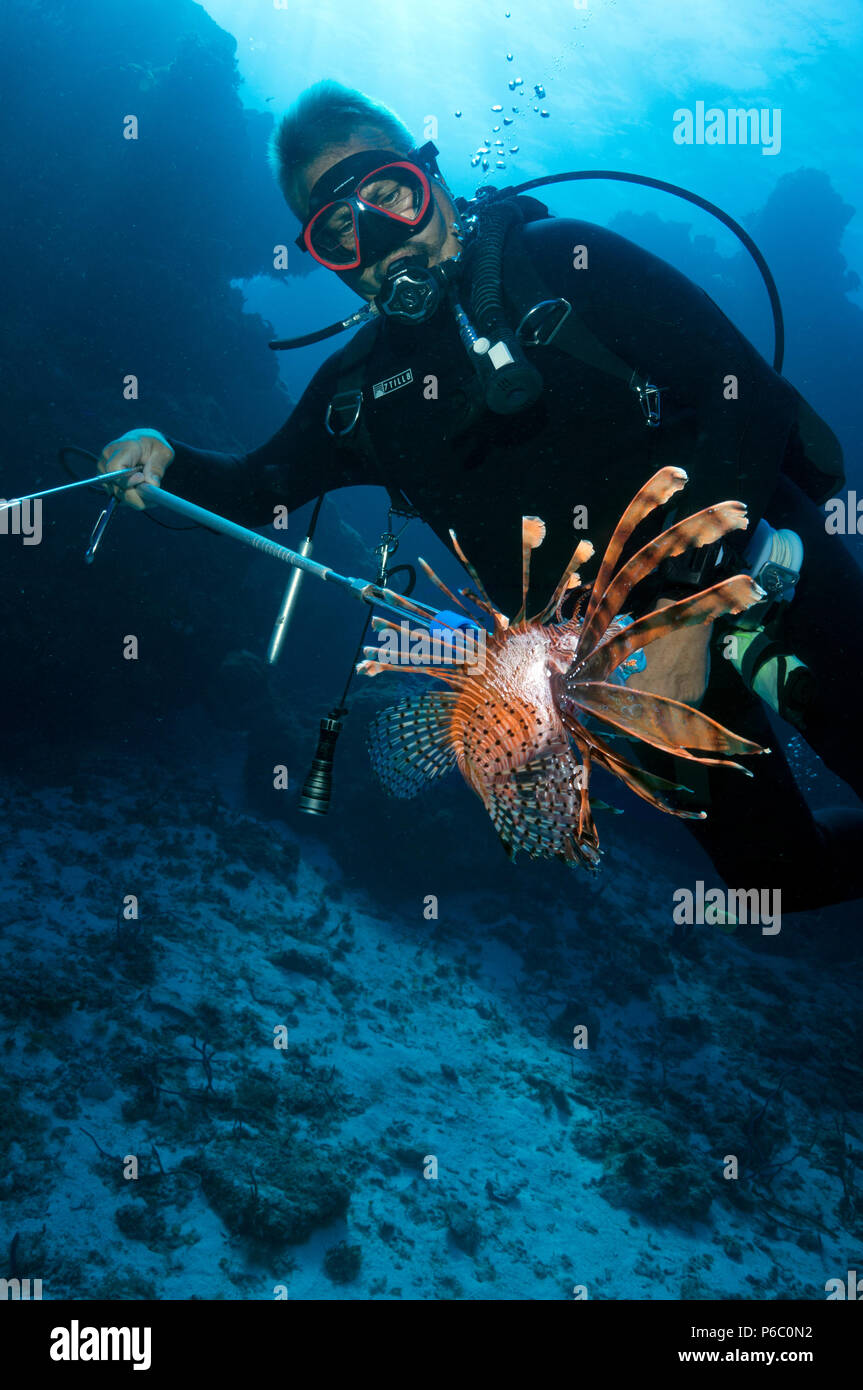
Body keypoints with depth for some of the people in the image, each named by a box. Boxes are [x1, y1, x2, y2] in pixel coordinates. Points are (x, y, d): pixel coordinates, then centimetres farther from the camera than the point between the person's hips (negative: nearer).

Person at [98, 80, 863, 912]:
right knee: (778, 876, 2)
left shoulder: (558, 259, -7)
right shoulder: (358, 387, 6)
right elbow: (258, 489, 19)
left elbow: (746, 394, -13)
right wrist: (166, 464, -4)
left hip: (752, 563, -3)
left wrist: (691, 599, -23)